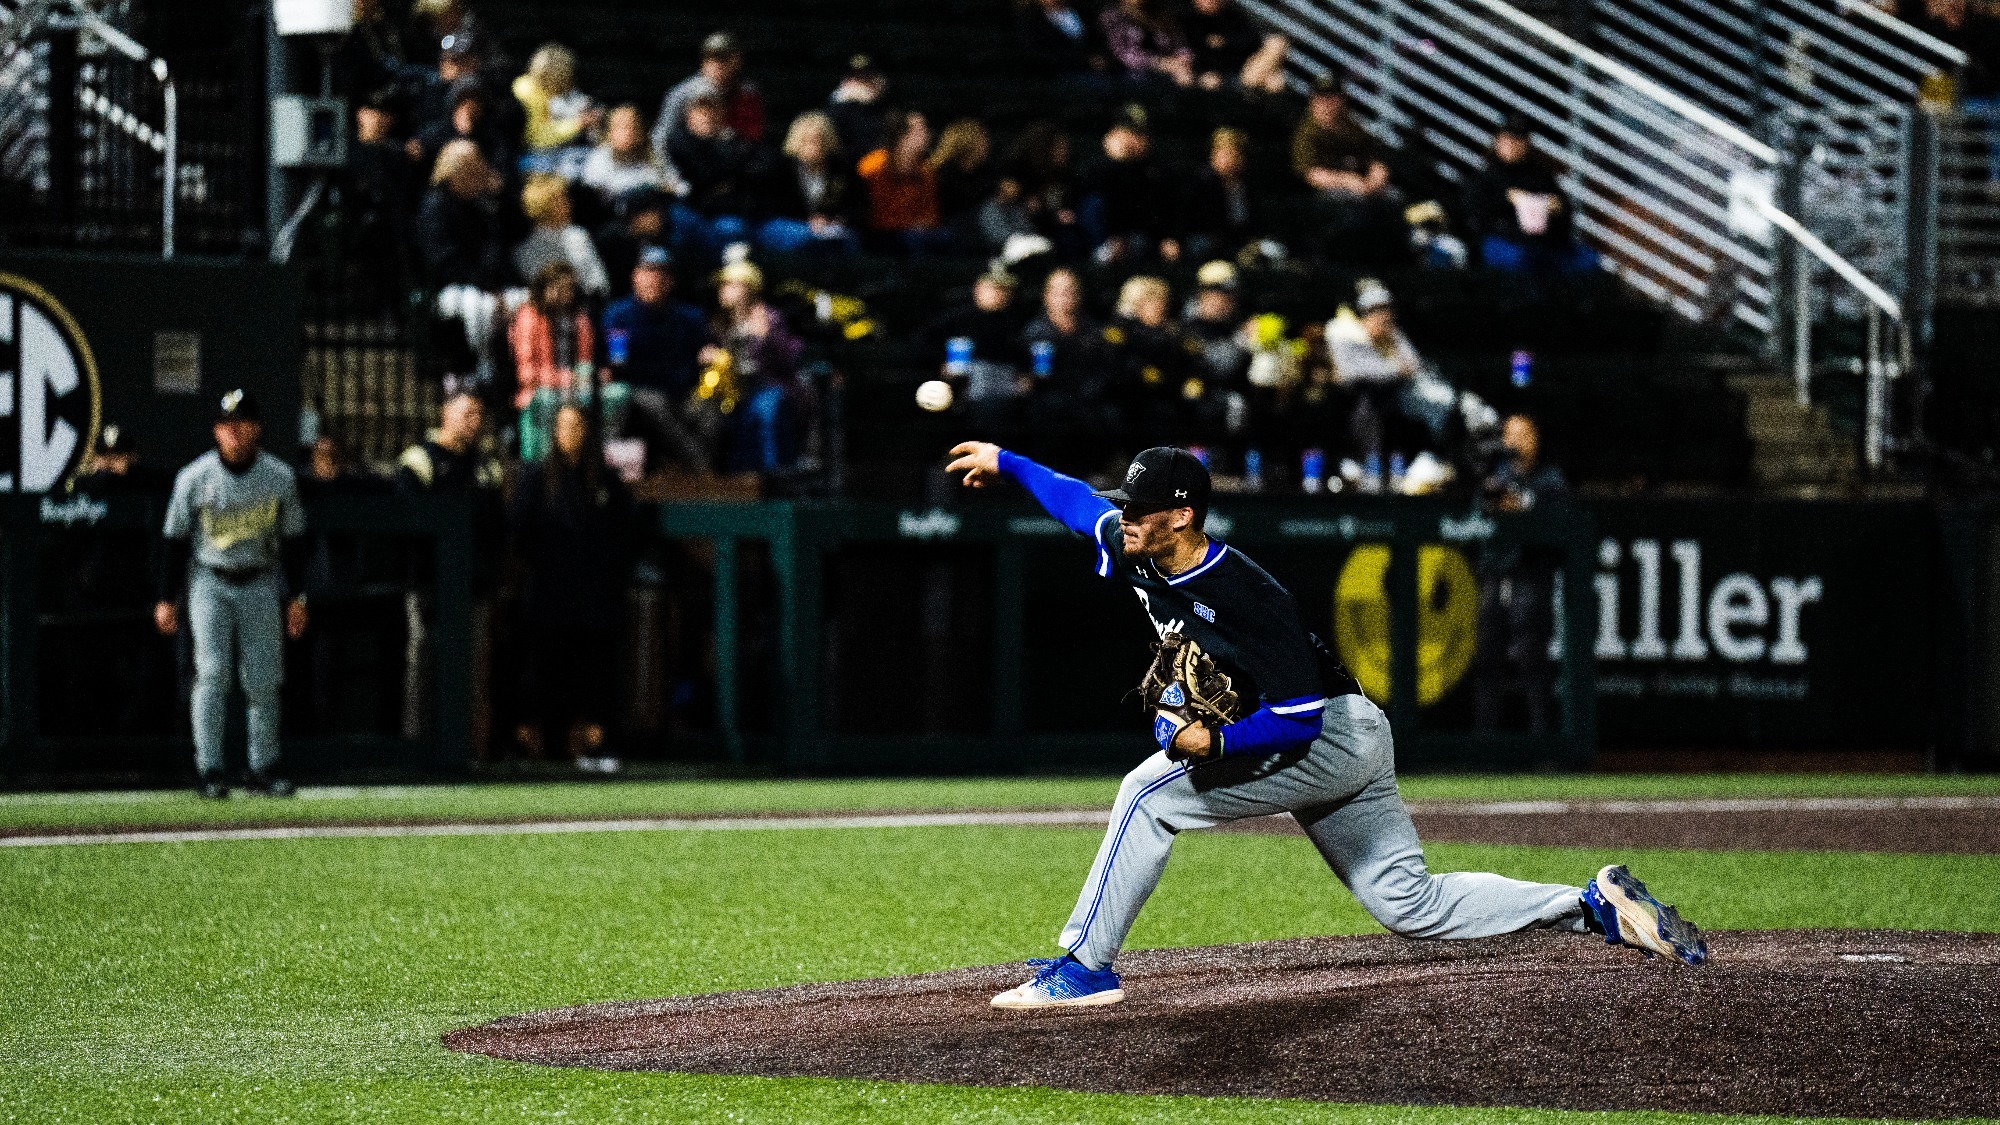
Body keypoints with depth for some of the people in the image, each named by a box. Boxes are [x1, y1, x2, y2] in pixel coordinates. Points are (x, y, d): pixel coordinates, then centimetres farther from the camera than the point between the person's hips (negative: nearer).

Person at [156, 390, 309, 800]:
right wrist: (166, 599, -1)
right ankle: (209, 770, -11)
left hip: (261, 585, 2)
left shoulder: (280, 477, -2)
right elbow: (176, 540, 0)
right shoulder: (194, 477, -7)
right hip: (210, 583, -2)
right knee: (212, 671, -13)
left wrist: (298, 597, 5)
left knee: (263, 679, 1)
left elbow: (291, 540, 7)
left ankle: (263, 767, 12)